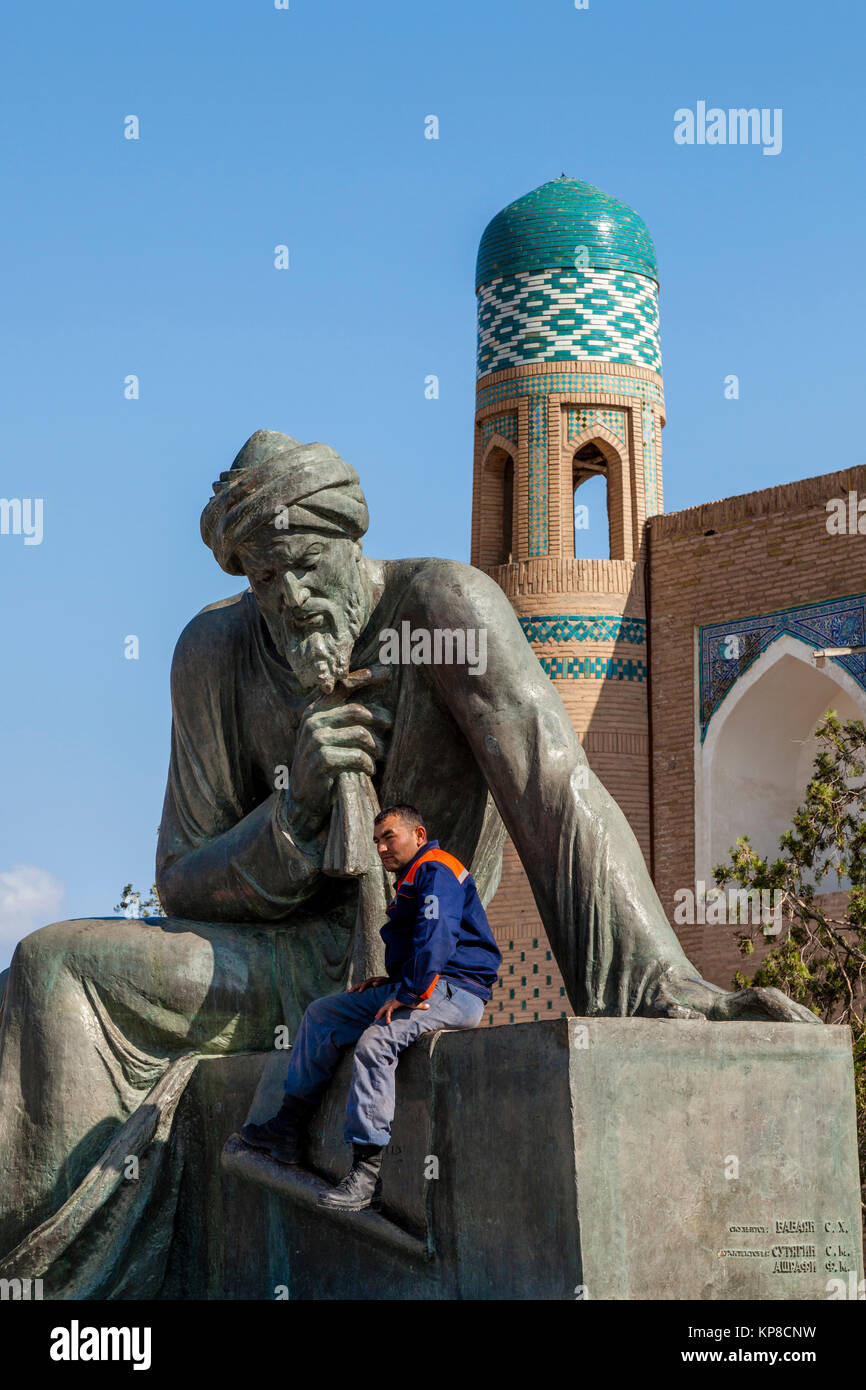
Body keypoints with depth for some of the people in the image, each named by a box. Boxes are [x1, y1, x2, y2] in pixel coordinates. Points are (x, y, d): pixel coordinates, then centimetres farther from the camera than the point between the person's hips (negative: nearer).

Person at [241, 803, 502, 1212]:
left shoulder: (436, 869, -9)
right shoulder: (411, 883, 25)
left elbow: (436, 934, -24)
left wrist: (408, 993, -24)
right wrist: (390, 982, 11)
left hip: (454, 993, -11)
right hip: (422, 989, 11)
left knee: (376, 1041, -33)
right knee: (322, 1015, 10)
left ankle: (367, 1174, -37)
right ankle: (289, 1128, 8)